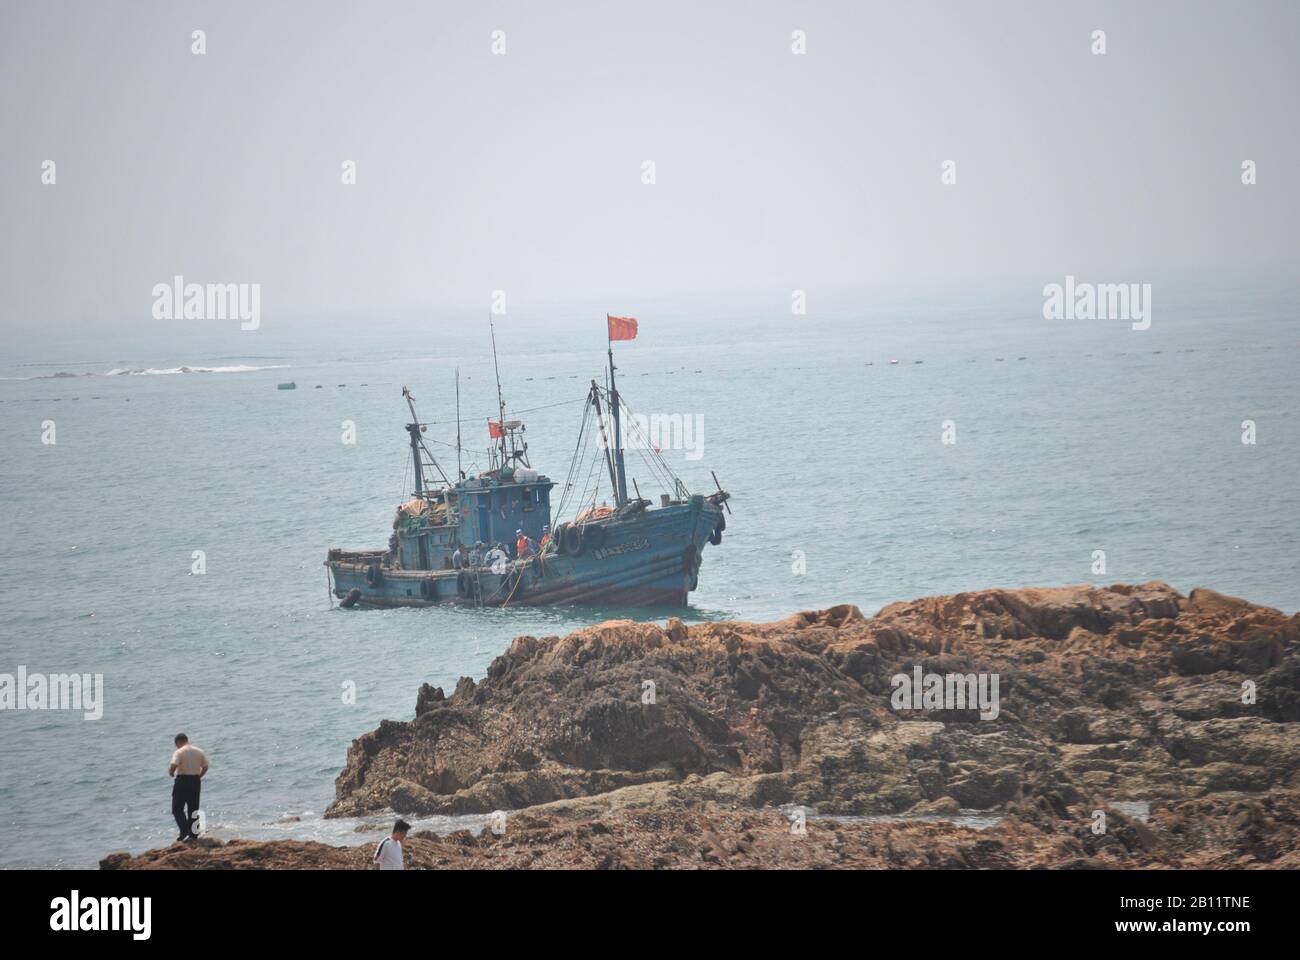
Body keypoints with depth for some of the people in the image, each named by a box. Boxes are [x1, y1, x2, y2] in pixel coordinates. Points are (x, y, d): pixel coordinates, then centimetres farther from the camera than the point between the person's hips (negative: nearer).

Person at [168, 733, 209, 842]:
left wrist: (171, 773, -2)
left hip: (182, 781, -6)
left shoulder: (179, 752, -11)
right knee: (193, 809, 12)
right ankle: (193, 834, 11)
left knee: (177, 809, 2)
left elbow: (173, 766, -23)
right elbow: (205, 767, 13)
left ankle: (184, 832, -14)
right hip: (195, 781, 6)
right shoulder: (199, 752, 8)